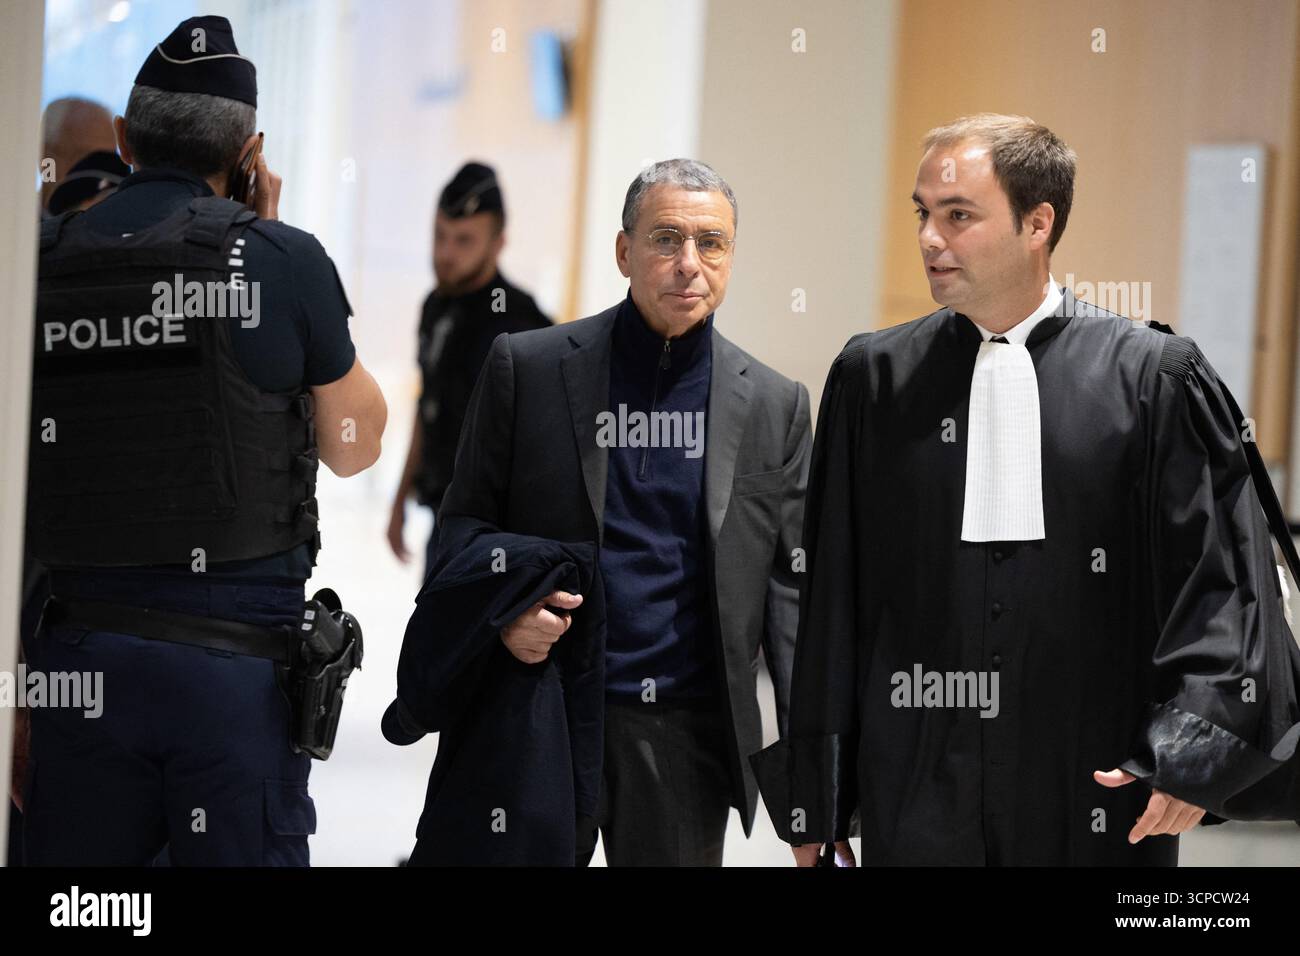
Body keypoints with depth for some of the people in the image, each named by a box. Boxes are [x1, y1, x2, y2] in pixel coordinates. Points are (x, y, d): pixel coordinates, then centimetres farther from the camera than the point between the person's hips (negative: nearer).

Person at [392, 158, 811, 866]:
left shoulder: (776, 406, 7)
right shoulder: (527, 368, 3)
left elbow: (788, 582, 8)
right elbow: (464, 522, 8)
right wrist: (501, 607, -13)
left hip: (685, 738, 1)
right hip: (535, 719, -1)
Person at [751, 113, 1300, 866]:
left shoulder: (1154, 378, -2)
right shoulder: (874, 378, 5)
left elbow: (1220, 579, -2)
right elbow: (831, 600, 6)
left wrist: (1193, 754, -12)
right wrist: (815, 803, 6)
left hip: (1097, 791, -1)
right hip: (917, 800, 1)